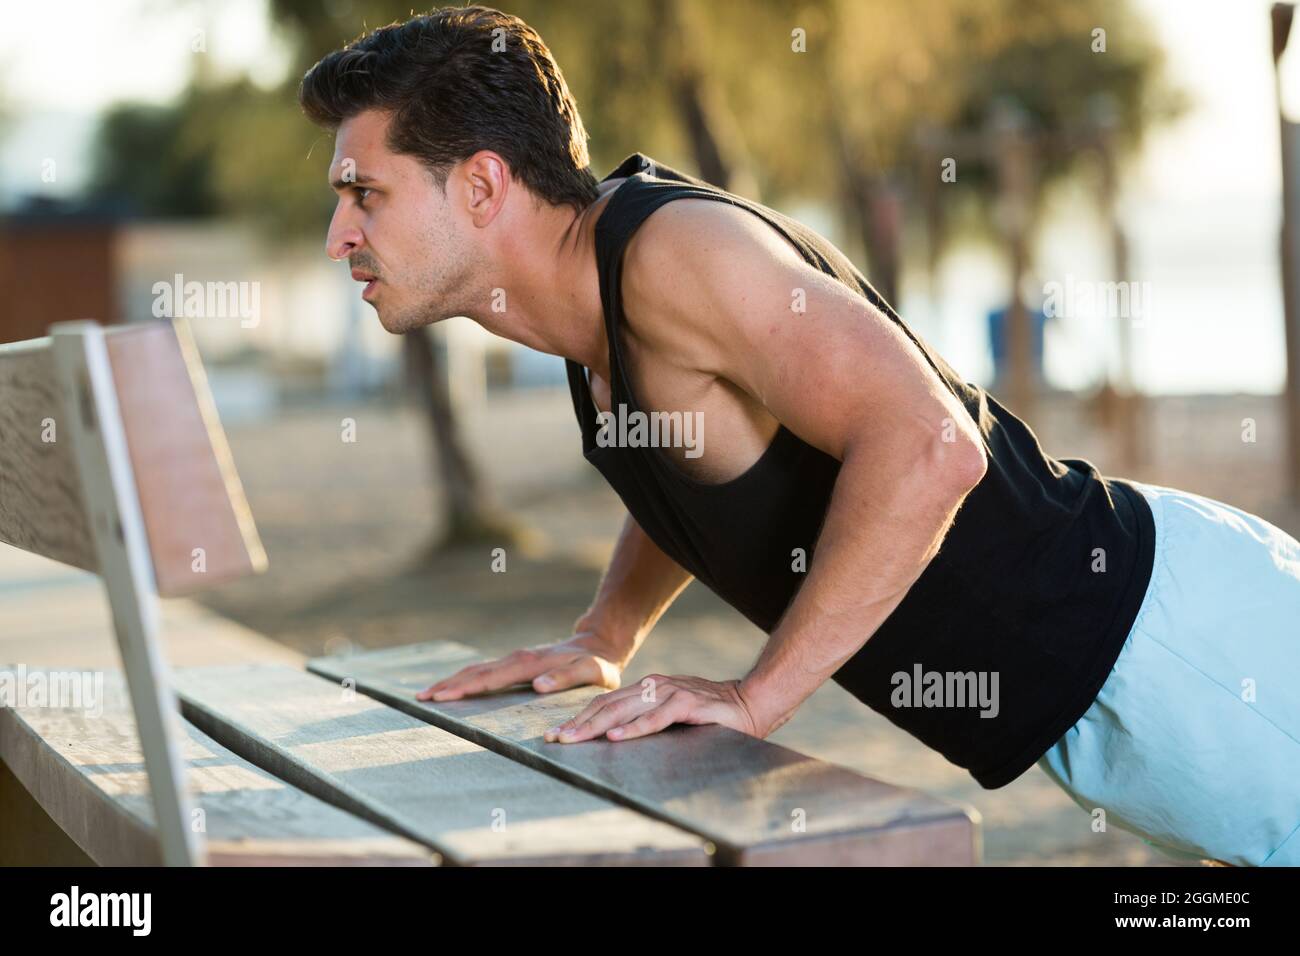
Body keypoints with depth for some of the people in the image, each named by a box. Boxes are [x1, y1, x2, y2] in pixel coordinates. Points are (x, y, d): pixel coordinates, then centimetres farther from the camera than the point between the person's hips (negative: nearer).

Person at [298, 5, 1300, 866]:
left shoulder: (673, 245, -24)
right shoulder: (598, 267, 5)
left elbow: (925, 446, -34)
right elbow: (703, 466, 23)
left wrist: (759, 693, -27)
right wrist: (604, 637, 11)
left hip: (1161, 644, -9)